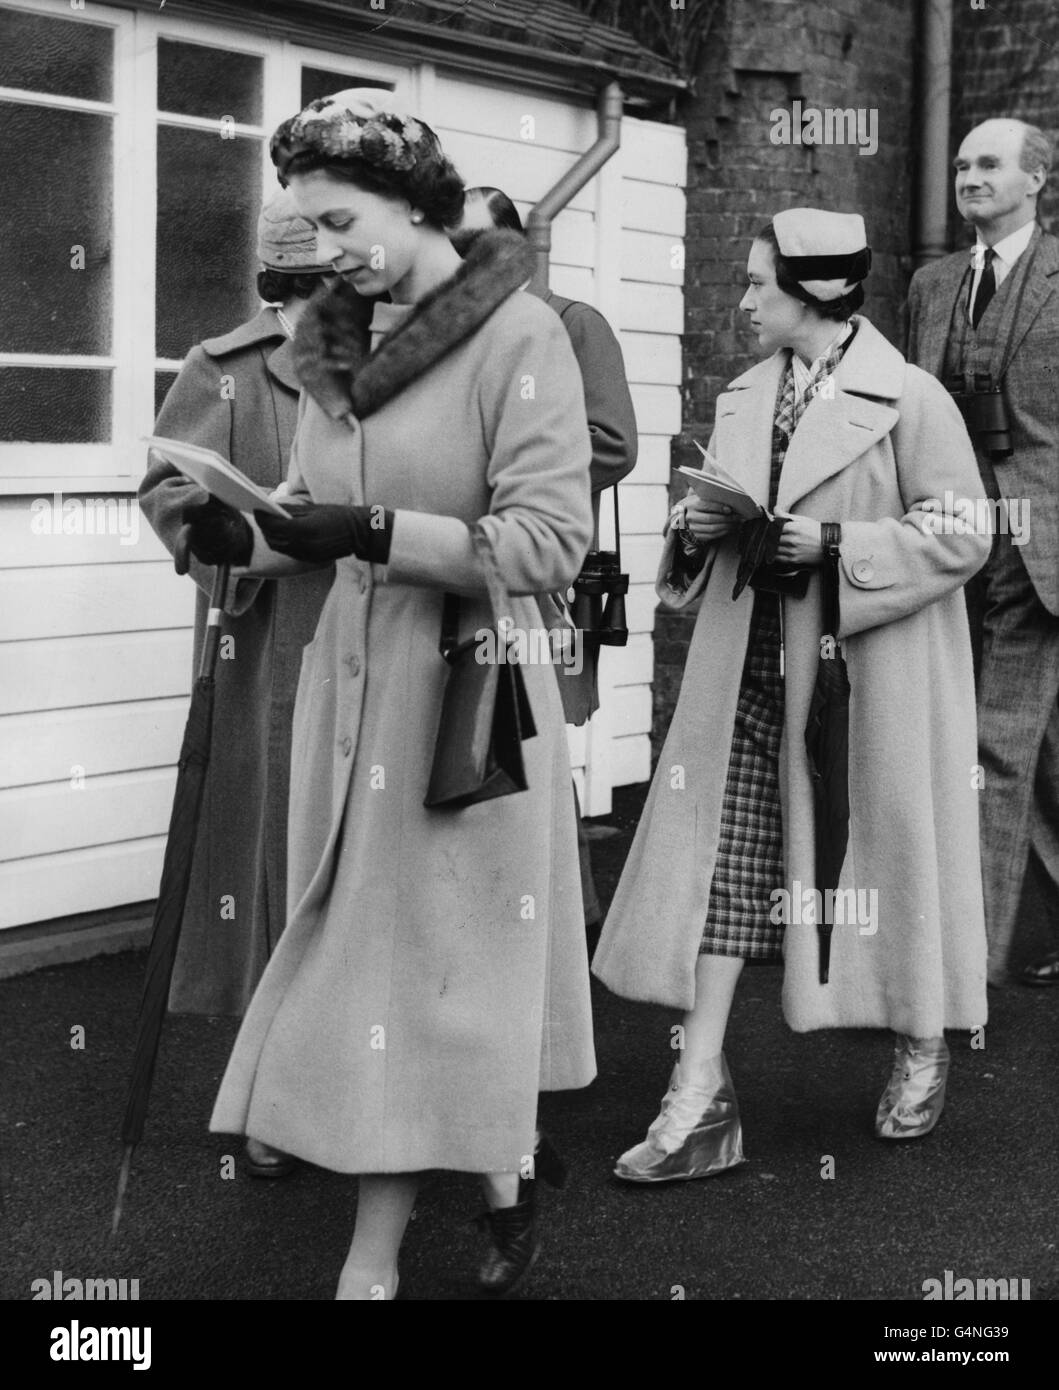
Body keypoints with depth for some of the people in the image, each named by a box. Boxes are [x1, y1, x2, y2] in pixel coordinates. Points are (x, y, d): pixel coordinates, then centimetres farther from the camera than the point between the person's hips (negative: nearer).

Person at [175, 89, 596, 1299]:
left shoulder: (519, 334, -11)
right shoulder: (336, 339, 9)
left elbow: (549, 541, -16)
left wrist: (374, 532, -23)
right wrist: (249, 539, -5)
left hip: (464, 678, -6)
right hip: (352, 672, 6)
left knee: (443, 949, 4)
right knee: (360, 944, 10)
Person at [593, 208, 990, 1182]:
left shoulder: (909, 398, -10)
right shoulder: (745, 396, 11)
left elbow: (960, 537, -11)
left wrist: (838, 543, -19)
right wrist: (697, 526, -1)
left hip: (869, 669, -5)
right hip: (757, 665, 5)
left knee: (890, 845, 8)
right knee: (728, 853, -1)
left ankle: (923, 1049, 33)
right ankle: (701, 1096, 2)